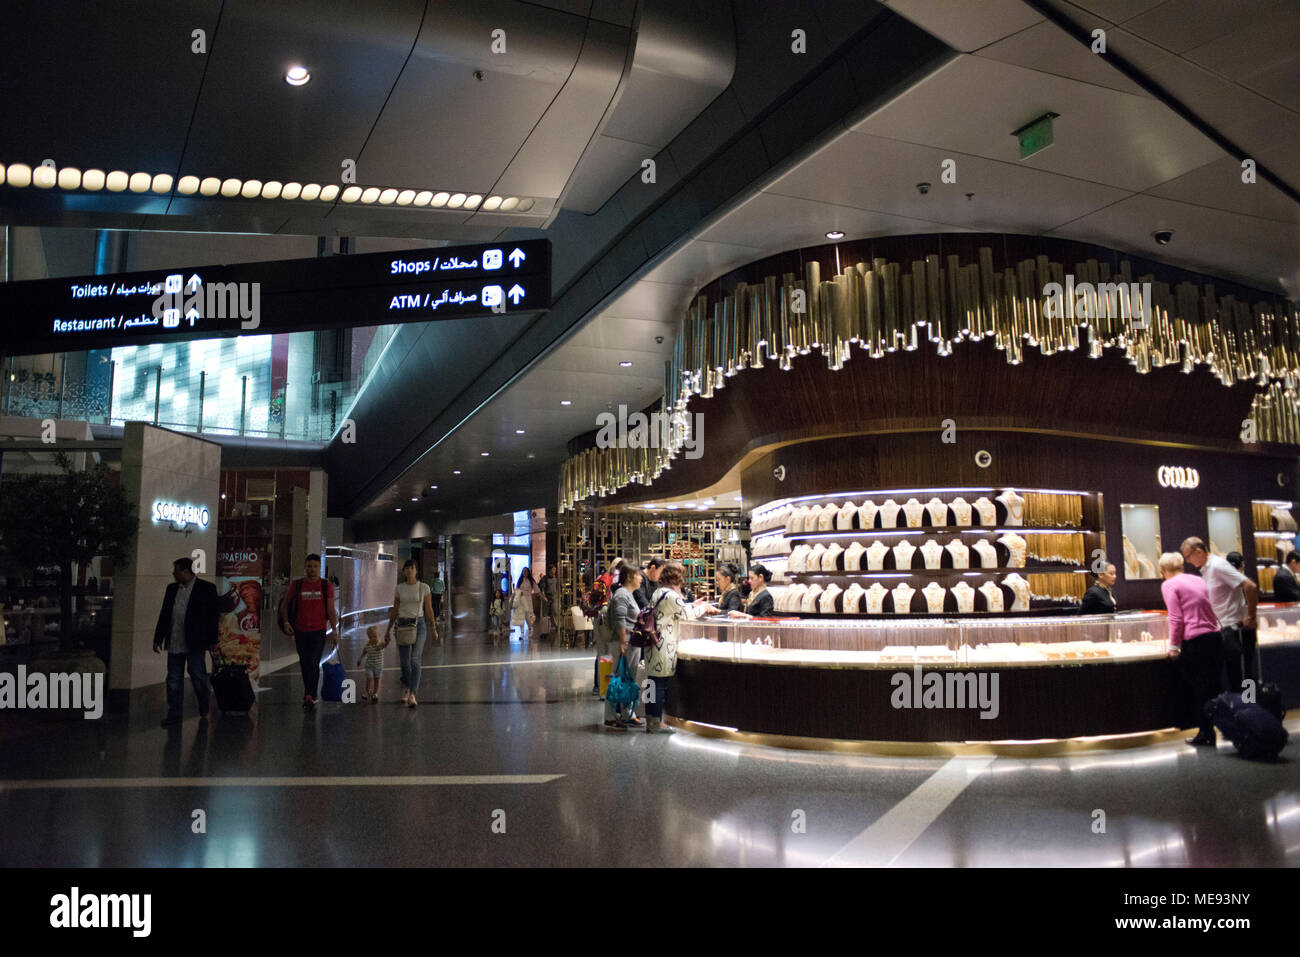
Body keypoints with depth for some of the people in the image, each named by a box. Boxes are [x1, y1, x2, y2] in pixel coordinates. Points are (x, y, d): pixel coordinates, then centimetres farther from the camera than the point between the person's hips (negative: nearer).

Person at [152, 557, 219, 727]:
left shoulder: (206, 588, -3)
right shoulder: (172, 589, 13)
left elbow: (212, 616, -4)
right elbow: (164, 615, 16)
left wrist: (212, 641, -7)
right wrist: (158, 638, 12)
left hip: (194, 643, -5)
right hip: (174, 643, 5)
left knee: (198, 677, 1)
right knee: (174, 680, 8)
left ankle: (204, 711, 21)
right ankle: (174, 714, 15)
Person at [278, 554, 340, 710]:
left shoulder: (326, 586, 1)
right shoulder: (296, 585, 3)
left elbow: (331, 611, 3)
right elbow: (284, 605, 10)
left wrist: (335, 632, -2)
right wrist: (286, 622, -6)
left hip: (318, 631, -2)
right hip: (300, 631, 2)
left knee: (314, 664, -13)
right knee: (304, 665, 9)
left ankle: (310, 696, -16)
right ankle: (310, 695, 23)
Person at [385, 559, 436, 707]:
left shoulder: (424, 587, 0)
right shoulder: (399, 588, 6)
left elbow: (429, 609, 3)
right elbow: (394, 610, 11)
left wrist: (433, 628, -1)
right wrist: (388, 629, 11)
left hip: (419, 624, -2)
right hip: (403, 625, 3)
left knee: (415, 660, -14)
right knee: (404, 661, 7)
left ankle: (412, 695, -16)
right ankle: (406, 687, 35)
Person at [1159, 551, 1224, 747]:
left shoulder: (1169, 585, -4)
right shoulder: (1197, 580, 16)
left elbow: (1177, 618, -11)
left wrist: (1173, 646, -4)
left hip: (1194, 640, -7)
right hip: (1215, 636, 7)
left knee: (1196, 690, 4)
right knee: (1211, 687, 14)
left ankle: (1205, 733, 7)